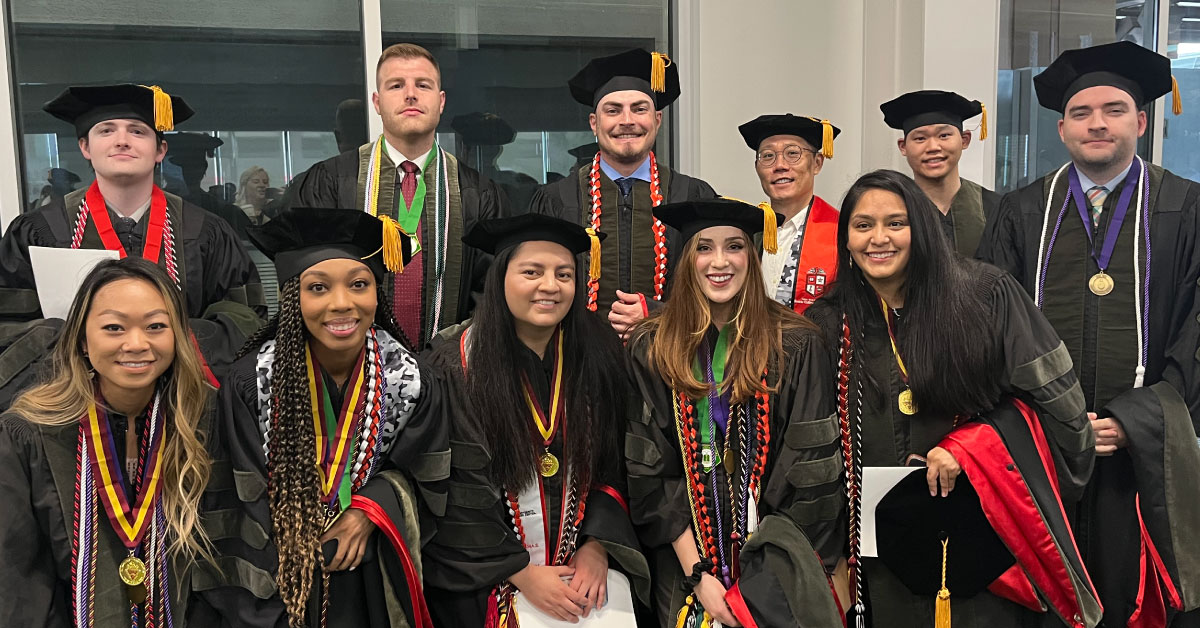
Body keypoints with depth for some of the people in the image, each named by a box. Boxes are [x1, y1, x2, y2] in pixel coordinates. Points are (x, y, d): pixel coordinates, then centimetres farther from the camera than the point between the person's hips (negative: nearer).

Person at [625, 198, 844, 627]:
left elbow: (811, 470, -3)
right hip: (684, 559, 1)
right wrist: (698, 575, -9)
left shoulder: (795, 346, -4)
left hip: (775, 557, 0)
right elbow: (649, 473, -4)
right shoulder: (652, 349, -2)